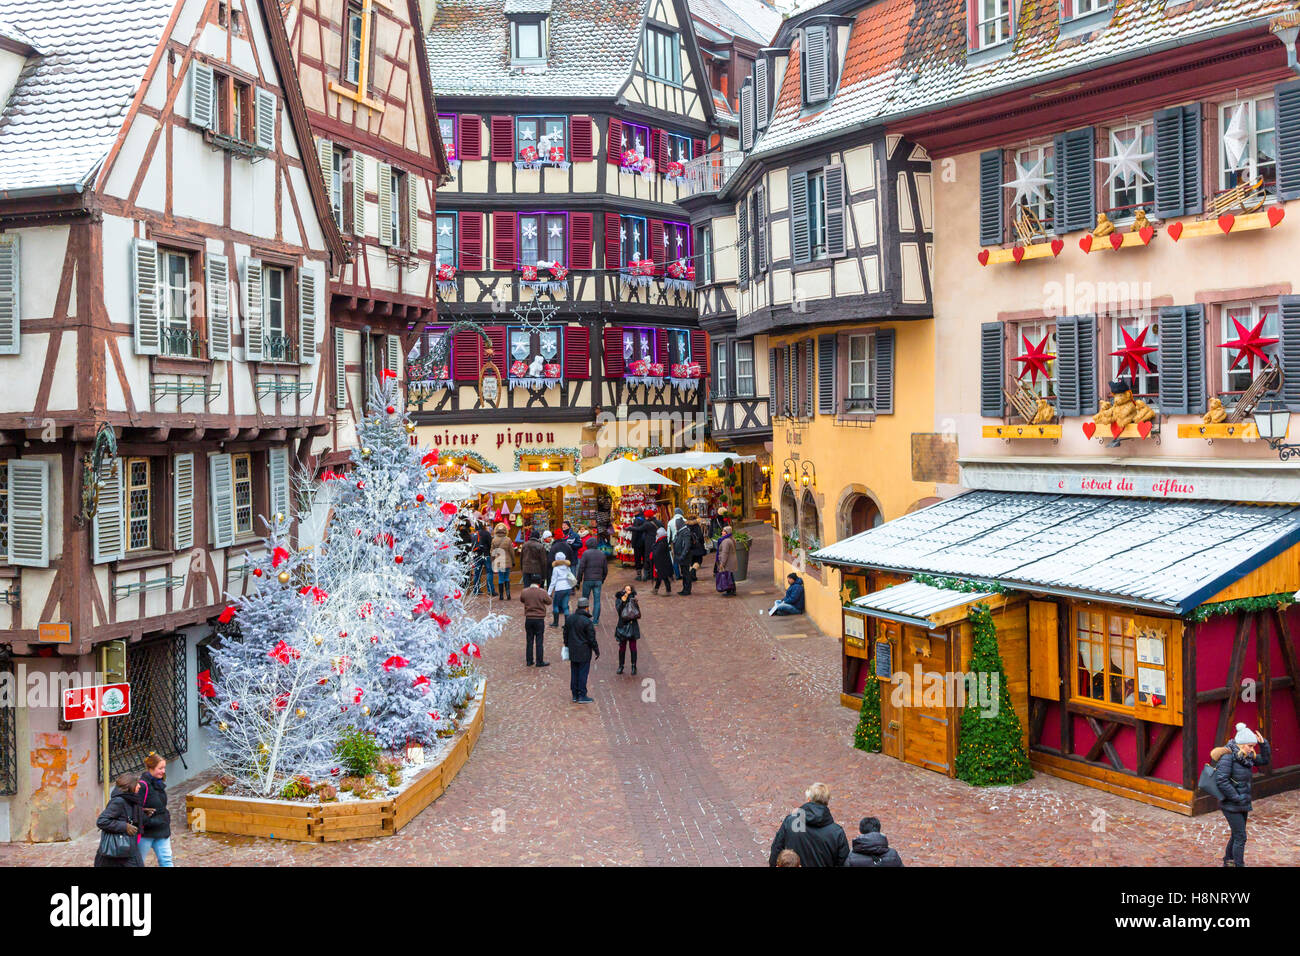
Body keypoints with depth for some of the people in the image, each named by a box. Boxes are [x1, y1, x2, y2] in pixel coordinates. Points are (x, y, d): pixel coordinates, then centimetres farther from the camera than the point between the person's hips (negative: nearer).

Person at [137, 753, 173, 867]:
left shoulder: (159, 784, 8)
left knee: (166, 860, 5)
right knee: (139, 862, 10)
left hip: (161, 831, 7)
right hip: (146, 832, -7)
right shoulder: (143, 785, -19)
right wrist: (149, 821, -22)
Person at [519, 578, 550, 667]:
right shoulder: (542, 593, -15)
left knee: (529, 641, 12)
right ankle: (540, 662, 8)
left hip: (528, 619, 3)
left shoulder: (524, 592, -5)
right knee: (539, 641, 4)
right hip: (539, 620, -3)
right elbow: (549, 602, 1)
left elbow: (521, 600, 14)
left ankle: (529, 661, 17)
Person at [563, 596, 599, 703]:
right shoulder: (587, 622, -17)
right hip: (584, 652, -6)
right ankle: (582, 696, 3)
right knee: (583, 673, 0)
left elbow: (566, 634, 13)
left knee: (574, 673, 12)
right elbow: (592, 639, -13)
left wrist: (567, 645, 26)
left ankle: (575, 695, 18)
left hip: (572, 652, 6)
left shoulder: (569, 619, 3)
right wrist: (596, 650, -2)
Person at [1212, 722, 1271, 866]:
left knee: (1237, 835, 19)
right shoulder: (1228, 756, -20)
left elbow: (1265, 760, 16)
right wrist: (1236, 798, -21)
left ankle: (1228, 861, 34)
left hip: (1243, 803, 8)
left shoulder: (1246, 756, 5)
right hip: (1231, 805, -8)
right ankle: (1239, 864, 0)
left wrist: (1263, 743, 0)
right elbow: (1221, 780, -26)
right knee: (1240, 837, -6)